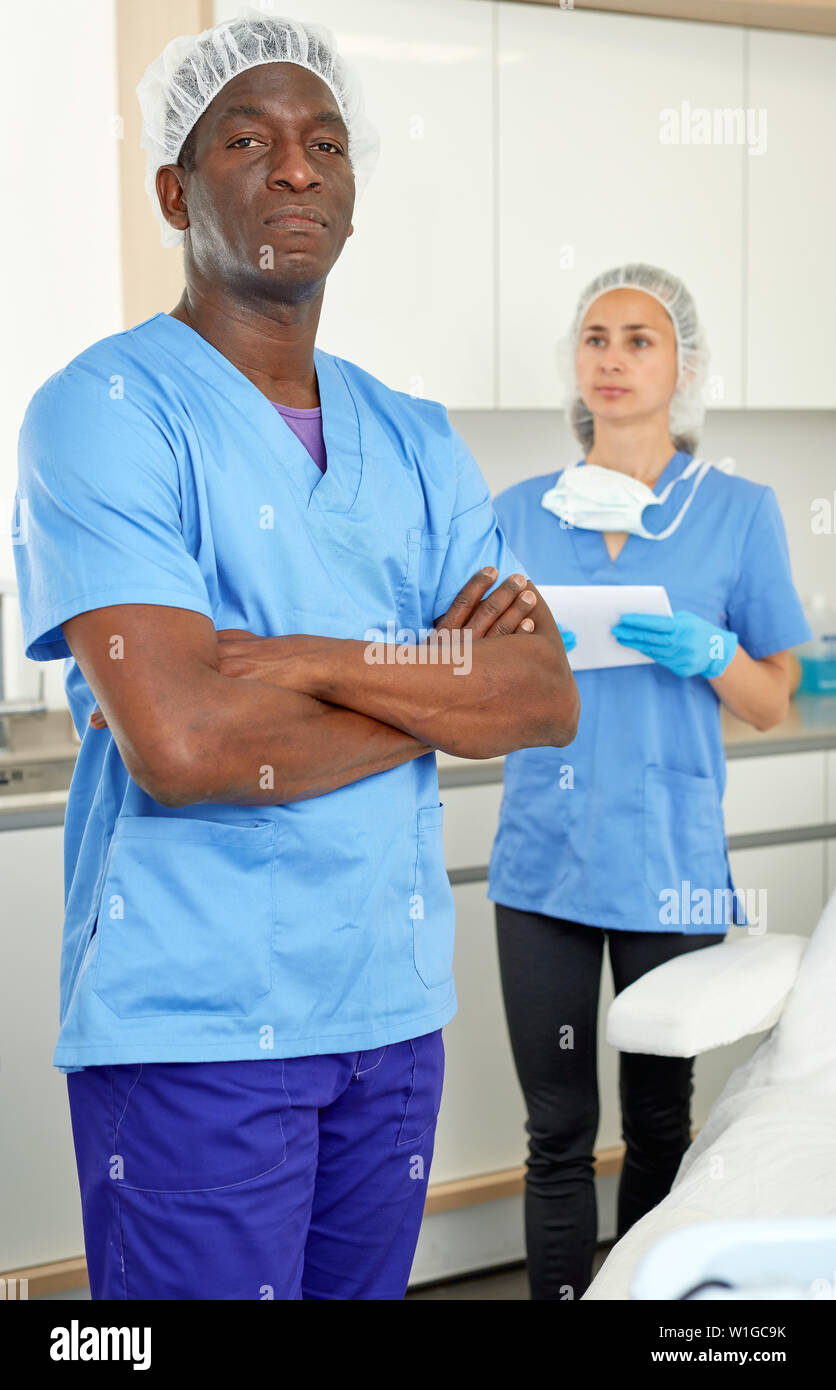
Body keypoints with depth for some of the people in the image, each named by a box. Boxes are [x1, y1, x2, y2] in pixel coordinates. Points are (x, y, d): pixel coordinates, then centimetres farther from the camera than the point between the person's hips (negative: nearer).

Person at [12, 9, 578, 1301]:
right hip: (194, 1022, -6)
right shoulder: (108, 408, -9)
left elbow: (548, 699, -1)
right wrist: (442, 683, -9)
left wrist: (318, 662, -16)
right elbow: (177, 743, -22)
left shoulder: (414, 438, 10)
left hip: (394, 1002, 6)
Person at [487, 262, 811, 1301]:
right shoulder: (520, 513, 7)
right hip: (543, 858, 1)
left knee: (658, 1127, 11)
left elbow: (771, 706, 5)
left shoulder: (738, 513, 1)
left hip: (669, 863, -1)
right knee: (558, 1133, 5)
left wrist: (709, 654, -15)